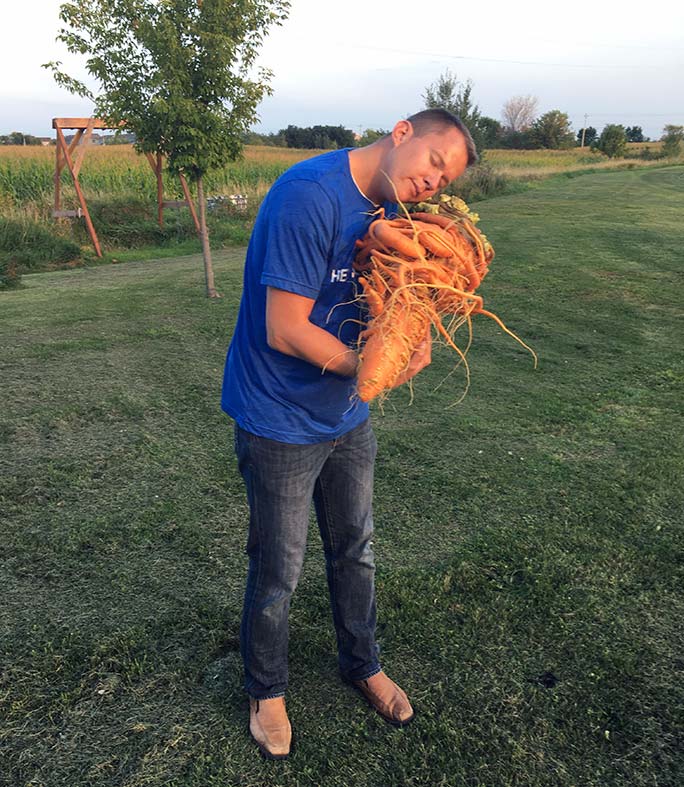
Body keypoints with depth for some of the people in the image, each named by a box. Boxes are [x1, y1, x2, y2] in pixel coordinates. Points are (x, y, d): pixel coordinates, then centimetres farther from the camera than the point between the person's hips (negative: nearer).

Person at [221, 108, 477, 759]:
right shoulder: (310, 197, -24)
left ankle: (362, 665, 47)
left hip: (348, 416, 8)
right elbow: (286, 332, -27)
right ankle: (266, 691, 39)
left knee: (355, 552, 22)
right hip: (281, 424, -7)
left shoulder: (394, 208, 3)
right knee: (277, 574, 10)